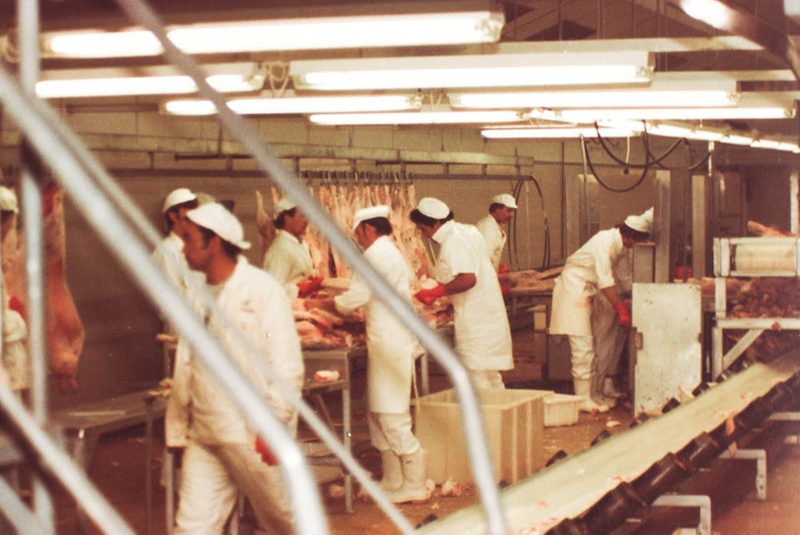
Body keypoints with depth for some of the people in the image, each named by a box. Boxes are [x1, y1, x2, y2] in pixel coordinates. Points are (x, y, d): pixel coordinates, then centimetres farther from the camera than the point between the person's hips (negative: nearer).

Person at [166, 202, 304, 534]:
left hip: (252, 437, -6)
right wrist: (178, 430, 13)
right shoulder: (196, 299, 9)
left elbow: (286, 366, -13)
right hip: (204, 437, 6)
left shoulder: (262, 290, -10)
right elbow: (185, 368, 14)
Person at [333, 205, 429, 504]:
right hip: (398, 337, 10)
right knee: (379, 415, 13)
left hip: (389, 343, -10)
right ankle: (393, 482, 17)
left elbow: (356, 297, -15)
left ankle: (414, 485, -1)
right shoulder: (393, 253, 17)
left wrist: (337, 304, 6)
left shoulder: (376, 255, -14)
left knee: (392, 418, -6)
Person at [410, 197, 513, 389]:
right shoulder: (468, 231, 12)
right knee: (492, 377, 17)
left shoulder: (452, 242, -18)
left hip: (475, 321, -10)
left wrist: (436, 292, -20)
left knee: (477, 378, -6)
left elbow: (468, 279, -28)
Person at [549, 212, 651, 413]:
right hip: (574, 288, -10)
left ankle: (589, 394, 17)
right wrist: (620, 307, -19)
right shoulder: (606, 240, -20)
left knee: (589, 346, 11)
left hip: (585, 293, 10)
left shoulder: (619, 245, 8)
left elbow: (610, 278, 13)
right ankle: (583, 399, -8)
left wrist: (621, 303, 4)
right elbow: (604, 280, -23)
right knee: (582, 345, -10)